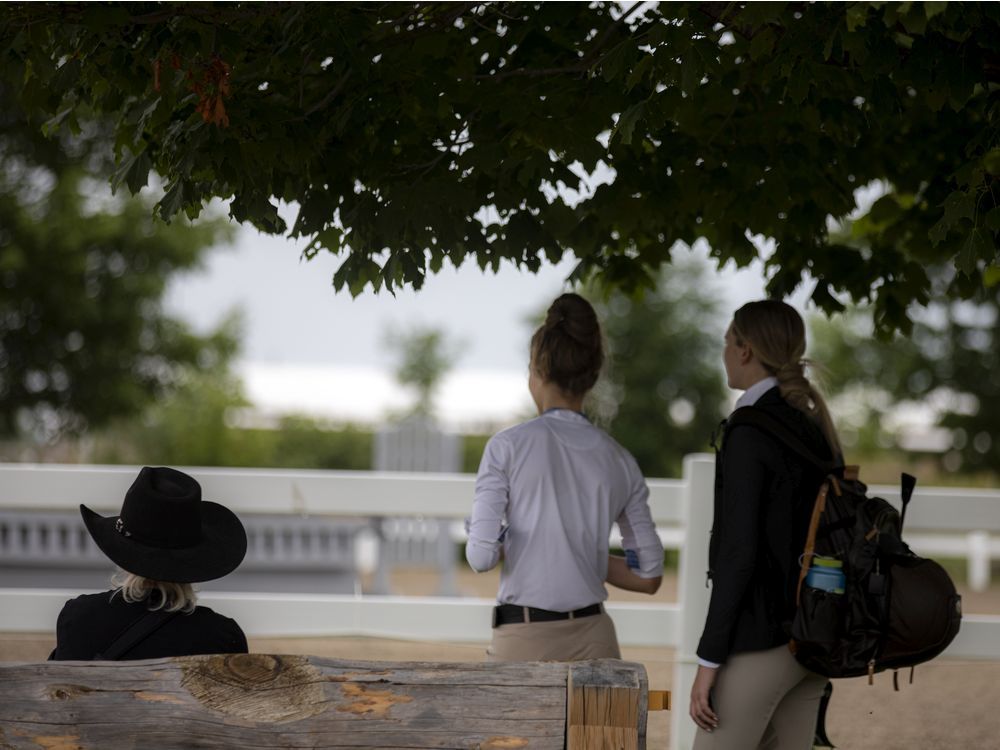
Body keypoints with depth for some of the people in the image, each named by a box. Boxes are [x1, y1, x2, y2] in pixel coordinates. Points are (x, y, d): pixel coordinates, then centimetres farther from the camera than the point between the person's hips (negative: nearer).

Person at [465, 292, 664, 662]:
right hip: (594, 640, 3)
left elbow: (482, 556, -10)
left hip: (524, 642, -3)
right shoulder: (619, 460, 8)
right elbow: (649, 575, 11)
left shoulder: (508, 445, -4)